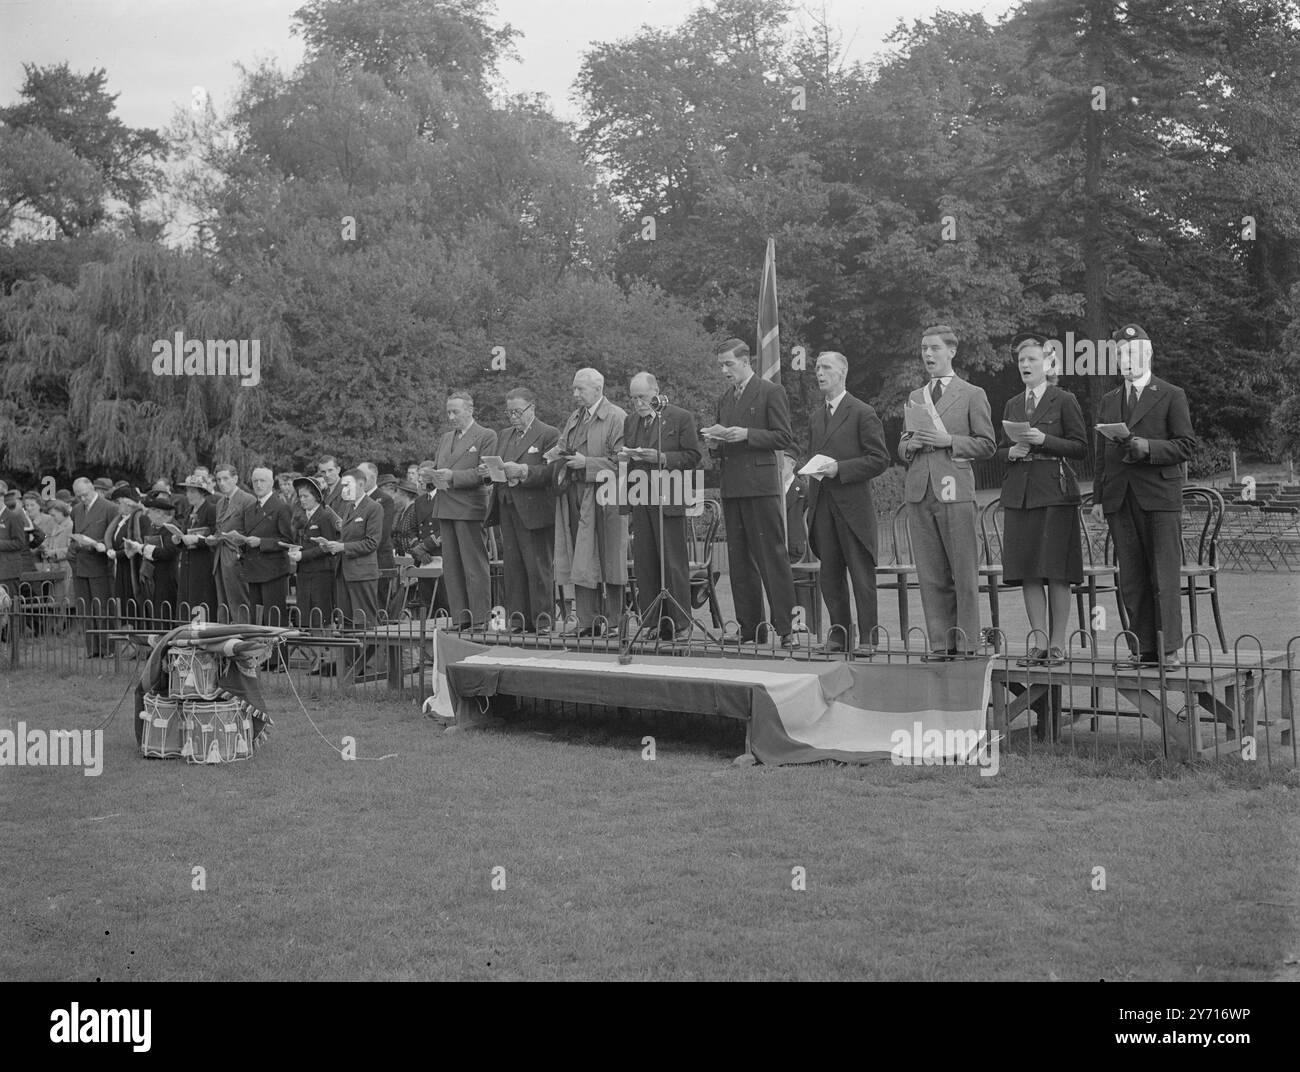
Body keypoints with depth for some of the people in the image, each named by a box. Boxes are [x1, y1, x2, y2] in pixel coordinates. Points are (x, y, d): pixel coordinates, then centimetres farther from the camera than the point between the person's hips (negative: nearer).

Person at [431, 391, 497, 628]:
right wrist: (435, 477, -1)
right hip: (445, 509, 7)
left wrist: (453, 477, -18)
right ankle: (459, 620, 12)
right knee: (451, 569, 7)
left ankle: (480, 622, -4)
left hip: (469, 509, -7)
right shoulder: (445, 438, 21)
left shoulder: (486, 436, -1)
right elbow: (435, 468, 23)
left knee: (475, 568, -6)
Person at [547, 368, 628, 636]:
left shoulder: (617, 418, -7)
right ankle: (586, 619, 11)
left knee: (605, 557, -3)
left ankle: (611, 619, 4)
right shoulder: (575, 417, 19)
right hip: (573, 495, 7)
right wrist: (555, 454, -2)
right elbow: (561, 445, 21)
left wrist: (587, 463, -16)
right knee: (579, 557, 6)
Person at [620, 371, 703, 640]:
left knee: (674, 564, -5)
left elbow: (693, 457, -4)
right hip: (639, 503, 6)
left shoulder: (681, 418, 0)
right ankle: (654, 623, 9)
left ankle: (681, 624, 1)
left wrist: (661, 458, -16)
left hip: (670, 502, -5)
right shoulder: (630, 421, 18)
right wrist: (624, 458, 1)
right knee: (644, 565, 3)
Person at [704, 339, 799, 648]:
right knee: (739, 561, 6)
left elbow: (784, 438, -6)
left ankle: (785, 628, -7)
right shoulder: (724, 399, 19)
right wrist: (715, 442, 2)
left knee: (772, 557, -8)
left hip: (762, 486, -7)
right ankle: (749, 628, 10)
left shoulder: (770, 392, -1)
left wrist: (747, 434, -15)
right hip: (732, 488, 7)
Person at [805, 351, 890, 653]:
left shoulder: (863, 413, -4)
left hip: (853, 505, -6)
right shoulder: (816, 416, 17)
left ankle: (868, 637, 2)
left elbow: (880, 459, -8)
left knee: (862, 576, -2)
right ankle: (839, 633, 16)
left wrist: (840, 468, -16)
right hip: (822, 504, 6)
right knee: (830, 574, 8)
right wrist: (812, 469, 7)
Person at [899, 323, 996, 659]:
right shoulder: (915, 397, 19)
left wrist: (949, 441, -11)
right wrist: (911, 445, 0)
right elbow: (902, 448, 23)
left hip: (955, 490, -5)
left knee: (964, 571, -3)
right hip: (919, 491, 5)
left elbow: (987, 444, 0)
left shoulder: (972, 395, 5)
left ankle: (965, 643, 2)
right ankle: (940, 643, 9)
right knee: (930, 574, 4)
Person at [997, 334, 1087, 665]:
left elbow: (1080, 447, -3)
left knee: (1056, 571, -5)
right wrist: (1012, 452, -3)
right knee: (1027, 571, 2)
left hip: (1054, 491, -5)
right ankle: (1038, 641, 7)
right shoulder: (1012, 405, 16)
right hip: (1019, 492, 5)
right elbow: (1001, 449, 19)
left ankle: (1057, 644, 0)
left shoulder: (1064, 401, 1)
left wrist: (1044, 440, -14)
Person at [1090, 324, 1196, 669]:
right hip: (1120, 498, 5)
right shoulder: (1109, 401, 19)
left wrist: (1148, 447, -16)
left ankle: (1170, 649, -3)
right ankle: (1142, 648, 7)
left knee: (1164, 577, -6)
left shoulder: (1171, 396, 4)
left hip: (1160, 497, -5)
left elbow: (1187, 444, -1)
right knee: (1132, 579, 4)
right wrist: (1097, 497, 10)